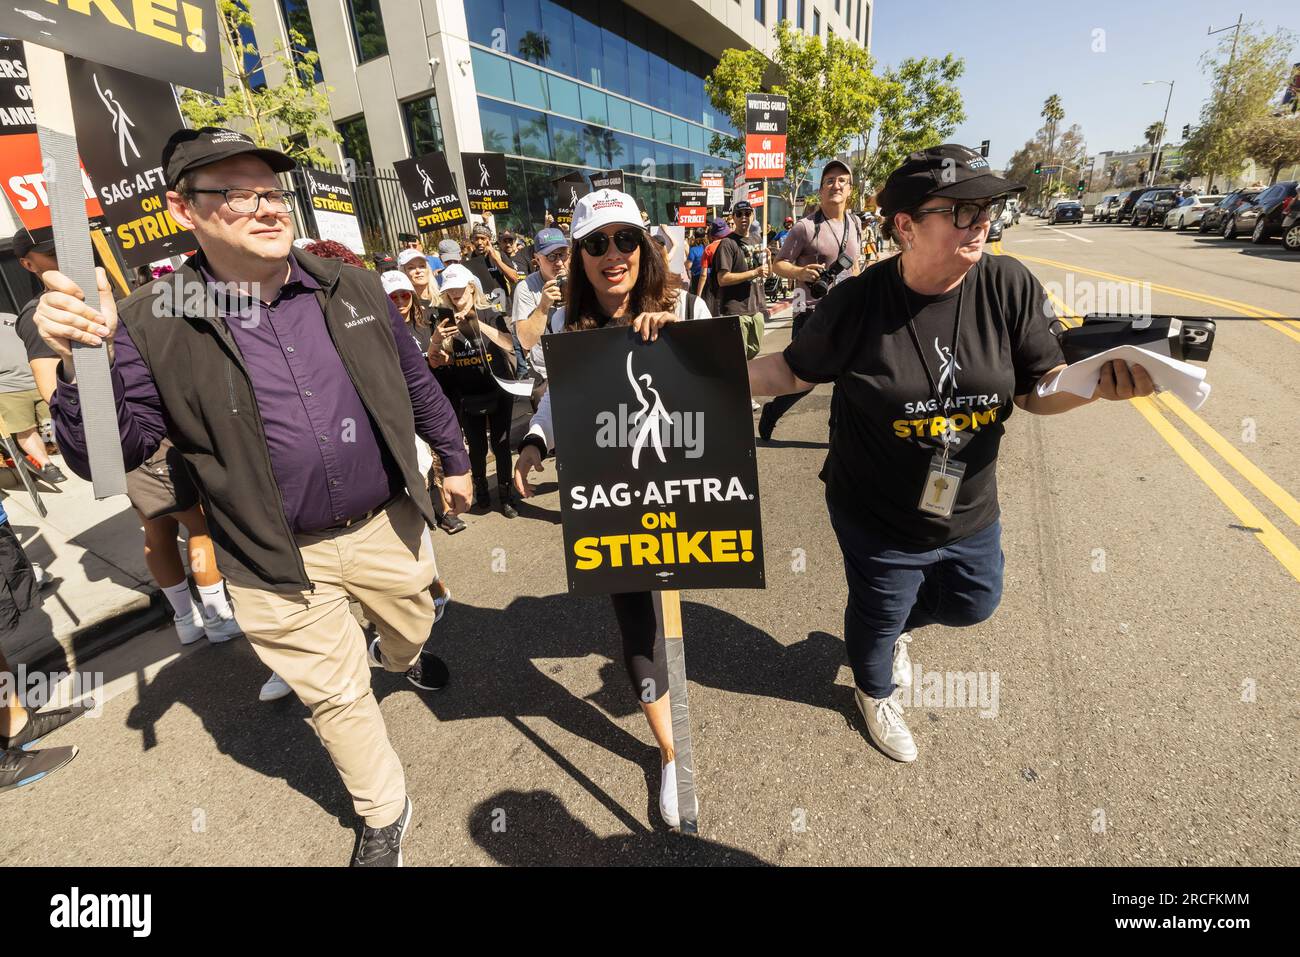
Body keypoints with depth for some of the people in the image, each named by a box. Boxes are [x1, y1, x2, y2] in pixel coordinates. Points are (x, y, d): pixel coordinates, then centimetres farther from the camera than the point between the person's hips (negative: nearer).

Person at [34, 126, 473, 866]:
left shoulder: (352, 290, -1)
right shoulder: (152, 326, -9)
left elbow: (417, 383, 9)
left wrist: (455, 459, 15)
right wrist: (82, 366, -25)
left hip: (389, 527, 3)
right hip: (280, 566, -2)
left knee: (413, 625, 27)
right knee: (336, 694, 13)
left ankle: (401, 657, 67)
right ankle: (385, 816, 40)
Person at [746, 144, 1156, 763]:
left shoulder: (1009, 286, -13)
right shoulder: (857, 302, -19)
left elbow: (1036, 388, -5)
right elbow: (794, 370, -7)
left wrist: (1098, 383, -26)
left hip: (971, 514, 4)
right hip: (878, 520, -3)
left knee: (974, 602, 26)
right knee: (877, 616, 20)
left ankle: (897, 628, 61)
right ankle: (875, 693, 56)